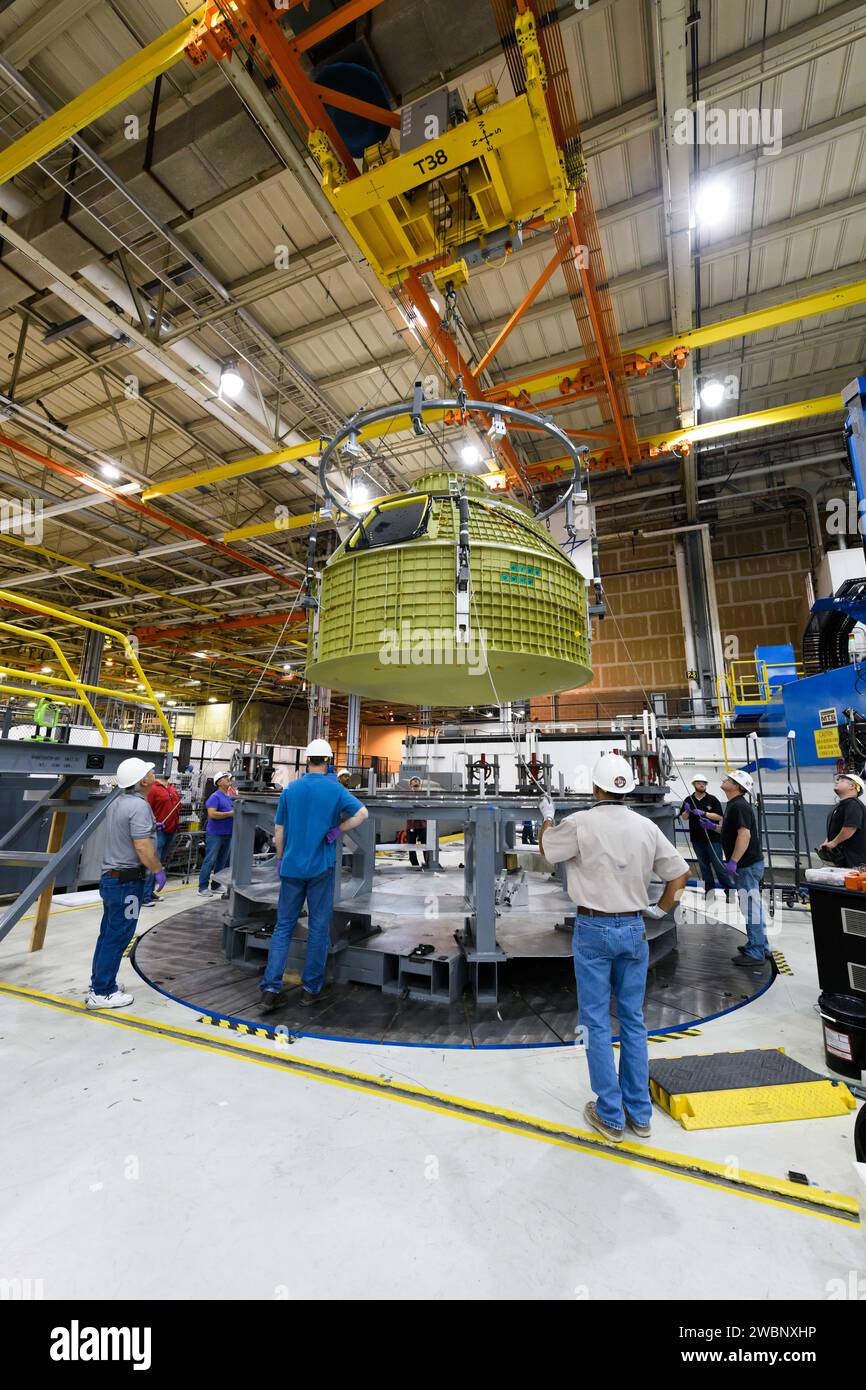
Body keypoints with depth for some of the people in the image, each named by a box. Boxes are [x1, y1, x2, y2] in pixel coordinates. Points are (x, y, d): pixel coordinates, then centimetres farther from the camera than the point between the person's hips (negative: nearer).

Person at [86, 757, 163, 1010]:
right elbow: (143, 848, -24)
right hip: (127, 880, -10)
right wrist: (158, 870, -12)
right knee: (117, 937, 1)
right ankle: (102, 993, 10)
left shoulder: (117, 802, 9)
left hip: (111, 876, 10)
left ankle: (100, 983, 29)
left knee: (108, 933, 18)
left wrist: (149, 828, 25)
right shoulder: (139, 806, -22)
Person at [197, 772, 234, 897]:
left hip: (228, 834, 7)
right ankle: (203, 888, 3)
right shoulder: (215, 797, -9)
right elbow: (212, 814, -20)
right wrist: (230, 814, -18)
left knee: (222, 862, 12)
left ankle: (216, 886, 20)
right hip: (215, 834, -7)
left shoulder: (231, 797, 14)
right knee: (210, 861, -3)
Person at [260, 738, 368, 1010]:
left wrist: (281, 860, 16)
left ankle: (271, 988, 3)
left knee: (283, 926, 9)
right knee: (318, 927, 8)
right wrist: (337, 830, -4)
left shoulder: (290, 789, 2)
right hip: (321, 867, -2)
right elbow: (362, 813, -10)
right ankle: (311, 988, 16)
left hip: (292, 866, 2)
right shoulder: (334, 788, -6)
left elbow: (279, 830, 6)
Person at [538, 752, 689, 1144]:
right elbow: (680, 873, 4)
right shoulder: (646, 827, -3)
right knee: (633, 1021, 17)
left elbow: (546, 848, 4)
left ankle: (610, 1116, 20)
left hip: (593, 929, -4)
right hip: (634, 928, 4)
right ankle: (639, 1113, 29)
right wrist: (661, 909, 15)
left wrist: (547, 817, 21)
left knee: (596, 1022, 9)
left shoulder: (579, 823, -15)